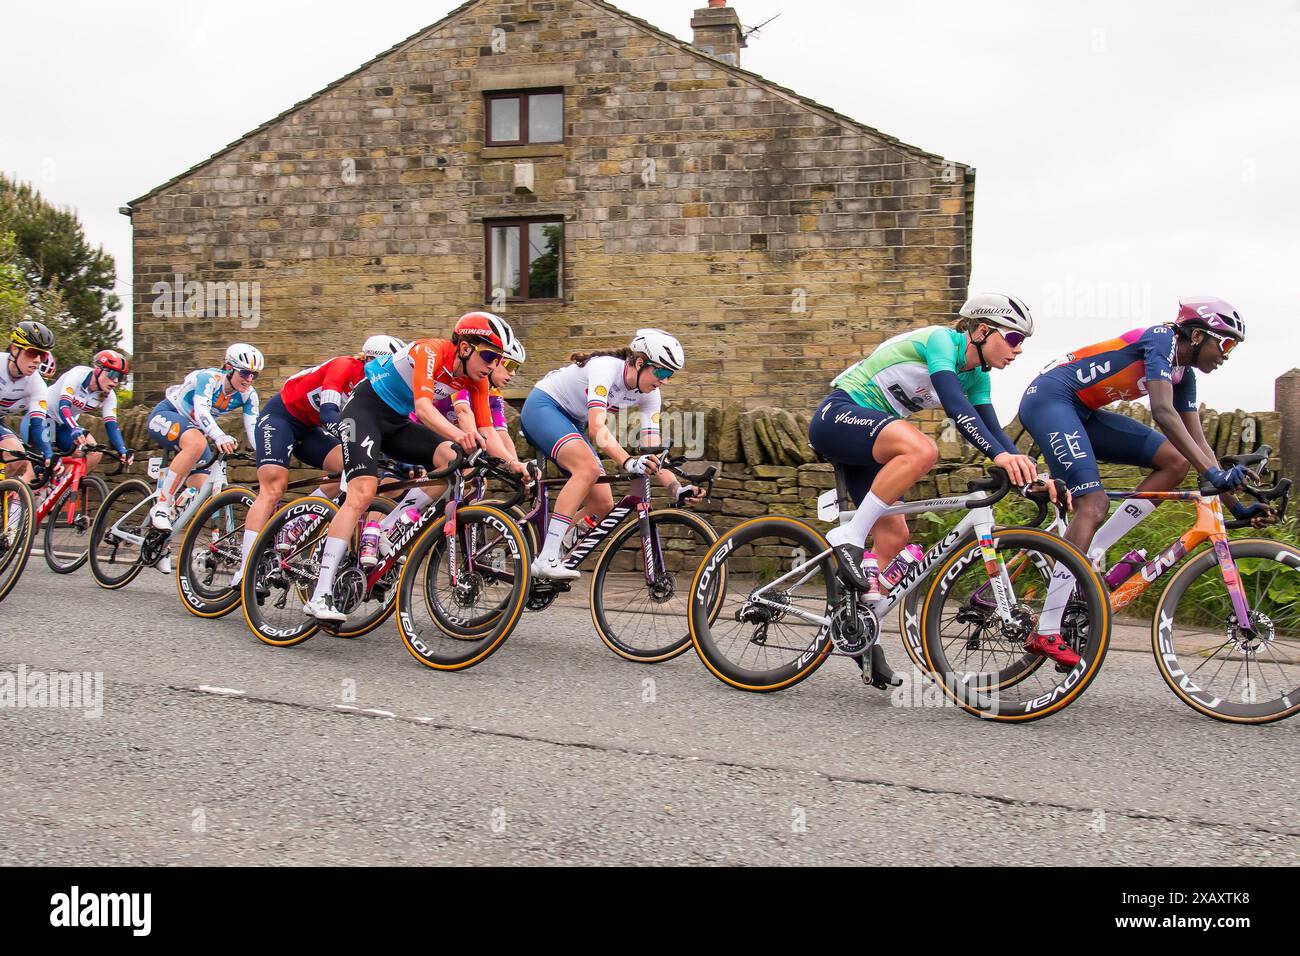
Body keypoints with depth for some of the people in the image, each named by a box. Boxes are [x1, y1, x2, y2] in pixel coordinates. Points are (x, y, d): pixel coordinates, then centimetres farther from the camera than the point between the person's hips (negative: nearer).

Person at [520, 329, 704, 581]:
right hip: (542, 407, -8)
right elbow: (597, 428, -42)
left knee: (603, 504, -5)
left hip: (572, 423, 8)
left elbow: (653, 453, -13)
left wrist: (677, 488, -29)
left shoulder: (649, 395, -8)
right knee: (588, 468, -33)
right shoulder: (606, 368, -29)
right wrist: (628, 463, -56)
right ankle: (546, 559, -35)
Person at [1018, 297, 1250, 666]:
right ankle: (1046, 632, -24)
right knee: (1094, 504, -22)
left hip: (1082, 412, 9)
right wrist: (1214, 473, -31)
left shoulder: (1184, 374, 13)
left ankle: (1090, 553, -5)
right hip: (1049, 397, -9)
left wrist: (1236, 504, 9)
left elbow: (1197, 442, 14)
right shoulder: (1162, 339, -13)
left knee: (1175, 461, -2)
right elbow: (1163, 412, -27)